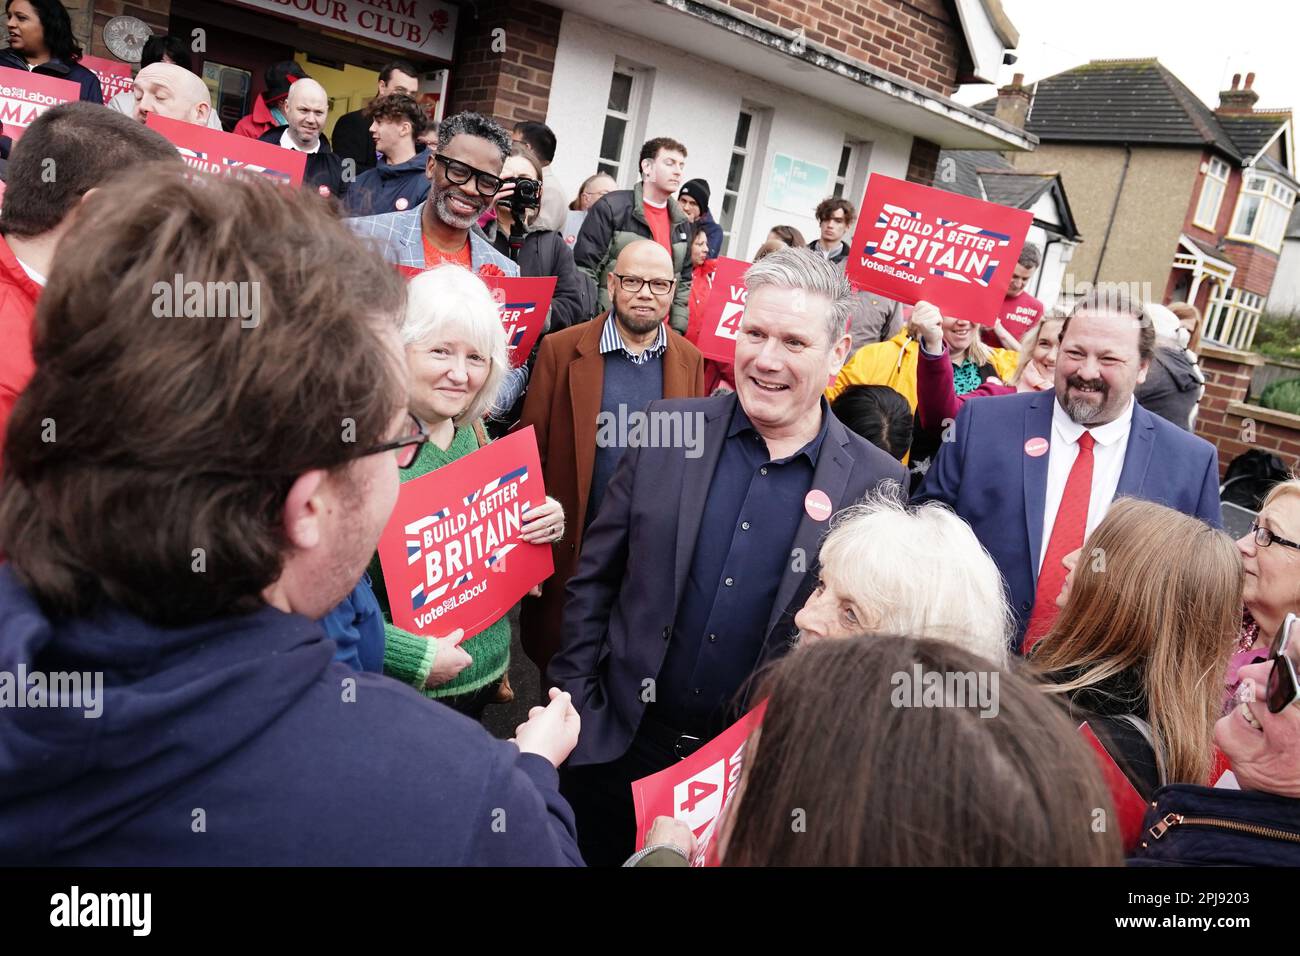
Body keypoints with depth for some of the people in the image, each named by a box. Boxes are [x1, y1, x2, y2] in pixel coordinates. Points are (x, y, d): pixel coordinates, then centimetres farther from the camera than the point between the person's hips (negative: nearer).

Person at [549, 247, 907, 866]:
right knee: (598, 854, 18)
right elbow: (594, 578, -1)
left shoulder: (877, 483, -9)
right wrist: (575, 709, -3)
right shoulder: (667, 431, -6)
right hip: (621, 743, 1)